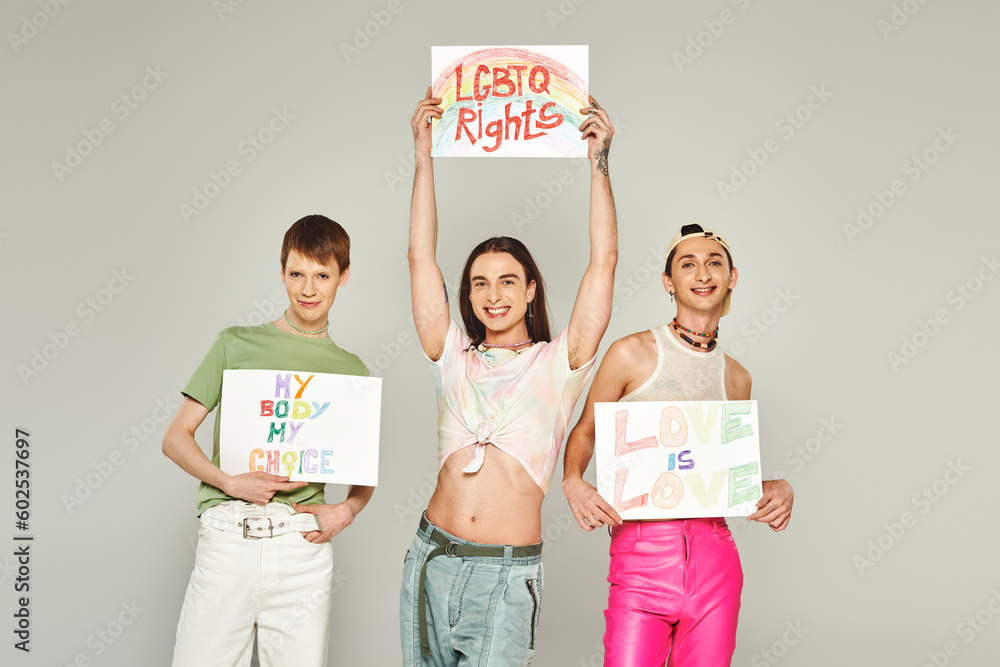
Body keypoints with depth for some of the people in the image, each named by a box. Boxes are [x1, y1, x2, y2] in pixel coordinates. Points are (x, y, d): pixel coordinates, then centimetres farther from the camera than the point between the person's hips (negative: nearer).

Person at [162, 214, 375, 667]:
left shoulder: (351, 370, 14)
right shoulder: (236, 345, 9)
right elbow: (175, 437, 8)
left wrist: (346, 511, -1)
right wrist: (230, 481, -9)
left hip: (301, 544, 1)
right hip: (226, 539, -1)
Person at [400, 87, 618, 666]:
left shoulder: (558, 363, 4)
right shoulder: (454, 358, 10)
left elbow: (605, 260, -2)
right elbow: (421, 257, 6)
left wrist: (599, 159, -2)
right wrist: (424, 153, 5)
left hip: (508, 575, -3)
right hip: (432, 559, 3)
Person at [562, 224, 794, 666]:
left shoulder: (736, 378, 12)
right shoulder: (632, 354, -1)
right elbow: (585, 432, 7)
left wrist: (775, 488, 1)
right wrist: (573, 483, -13)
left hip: (714, 553, 4)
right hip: (641, 549, -3)